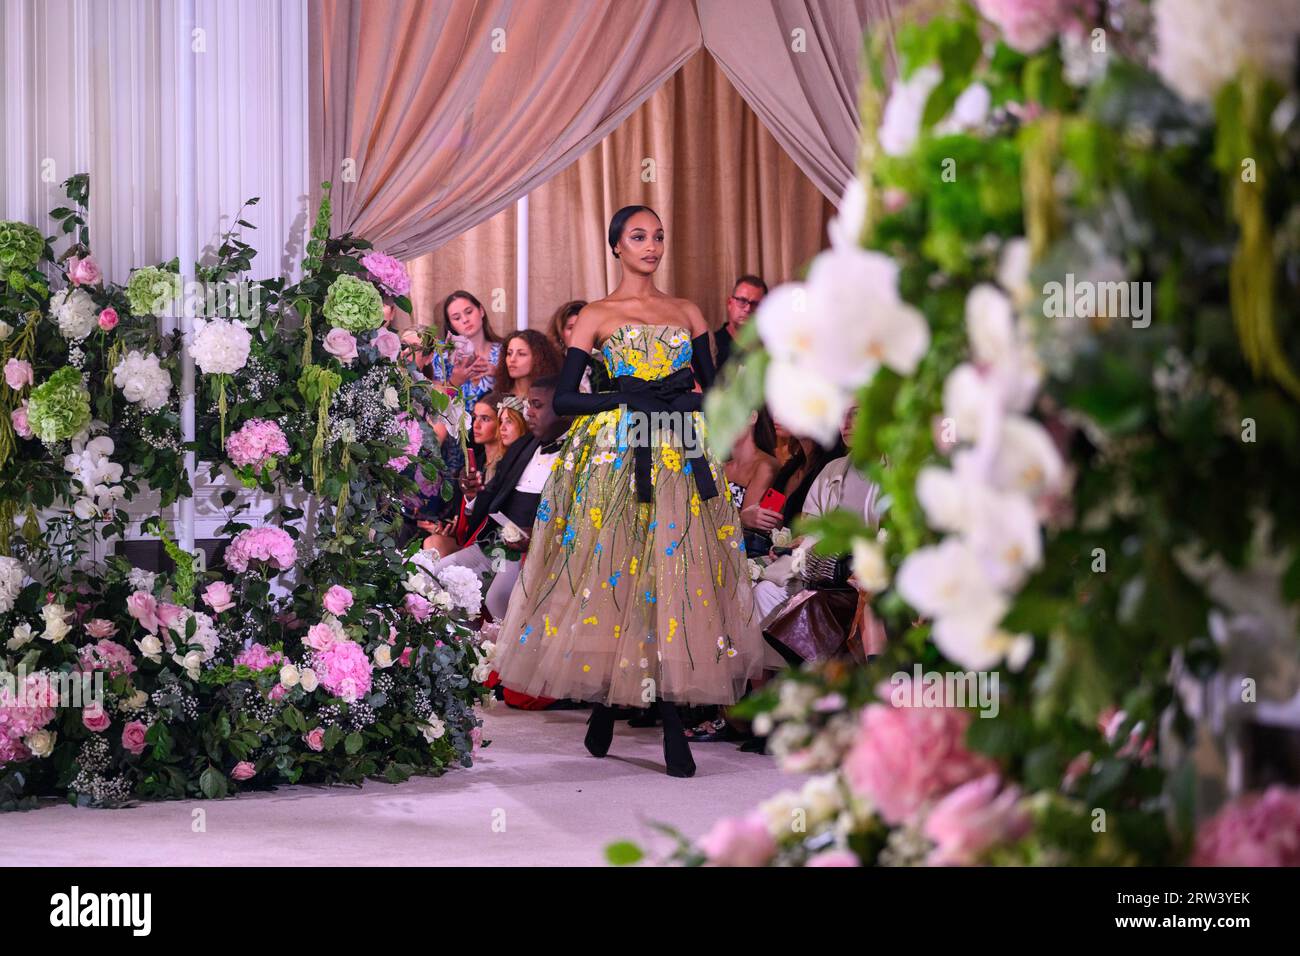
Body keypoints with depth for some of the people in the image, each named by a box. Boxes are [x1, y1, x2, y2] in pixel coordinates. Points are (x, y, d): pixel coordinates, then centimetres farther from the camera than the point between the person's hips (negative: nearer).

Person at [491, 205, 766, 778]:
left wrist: (685, 396, -6)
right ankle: (605, 702, 10)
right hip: (617, 460, -2)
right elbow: (563, 399, -1)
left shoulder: (688, 313, 15)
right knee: (615, 573, -6)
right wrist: (632, 396, -12)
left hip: (683, 460, 2)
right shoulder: (597, 317, 6)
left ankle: (672, 720, -5)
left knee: (677, 577, -6)